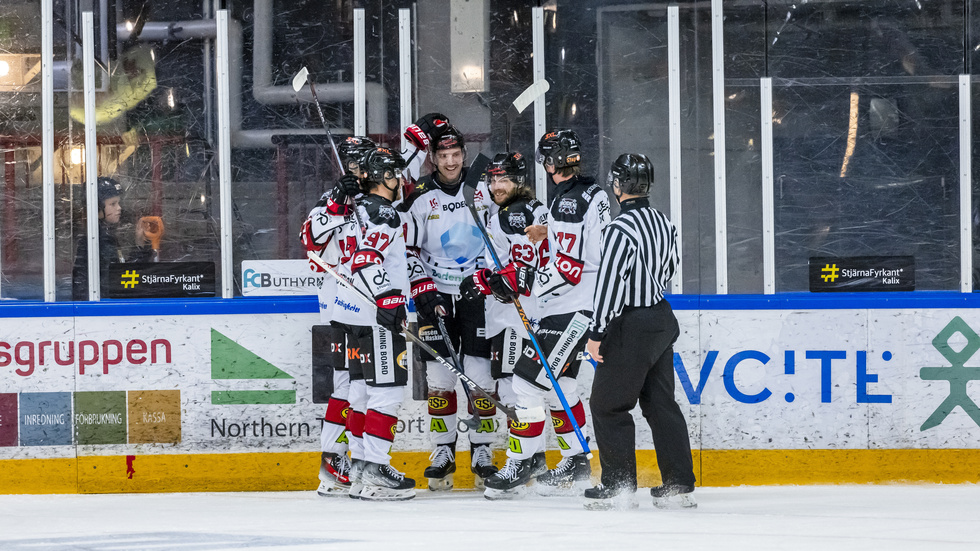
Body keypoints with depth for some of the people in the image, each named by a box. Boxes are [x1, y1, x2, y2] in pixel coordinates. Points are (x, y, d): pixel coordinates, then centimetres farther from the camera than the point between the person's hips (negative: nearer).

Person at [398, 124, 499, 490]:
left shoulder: (484, 190, 1)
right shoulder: (419, 199, -3)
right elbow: (406, 251, 0)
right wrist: (424, 292, -10)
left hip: (478, 294, 0)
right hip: (436, 296, 0)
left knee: (481, 375, -4)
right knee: (439, 377, -2)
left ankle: (482, 452, 4)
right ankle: (443, 453, 6)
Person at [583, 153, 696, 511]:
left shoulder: (622, 229, -19)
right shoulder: (664, 223, 8)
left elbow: (609, 281, -21)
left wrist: (597, 333, -17)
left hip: (631, 327, -8)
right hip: (663, 320, 8)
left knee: (608, 404, 0)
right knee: (661, 403, 12)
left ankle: (618, 486, -1)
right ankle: (678, 485, 10)